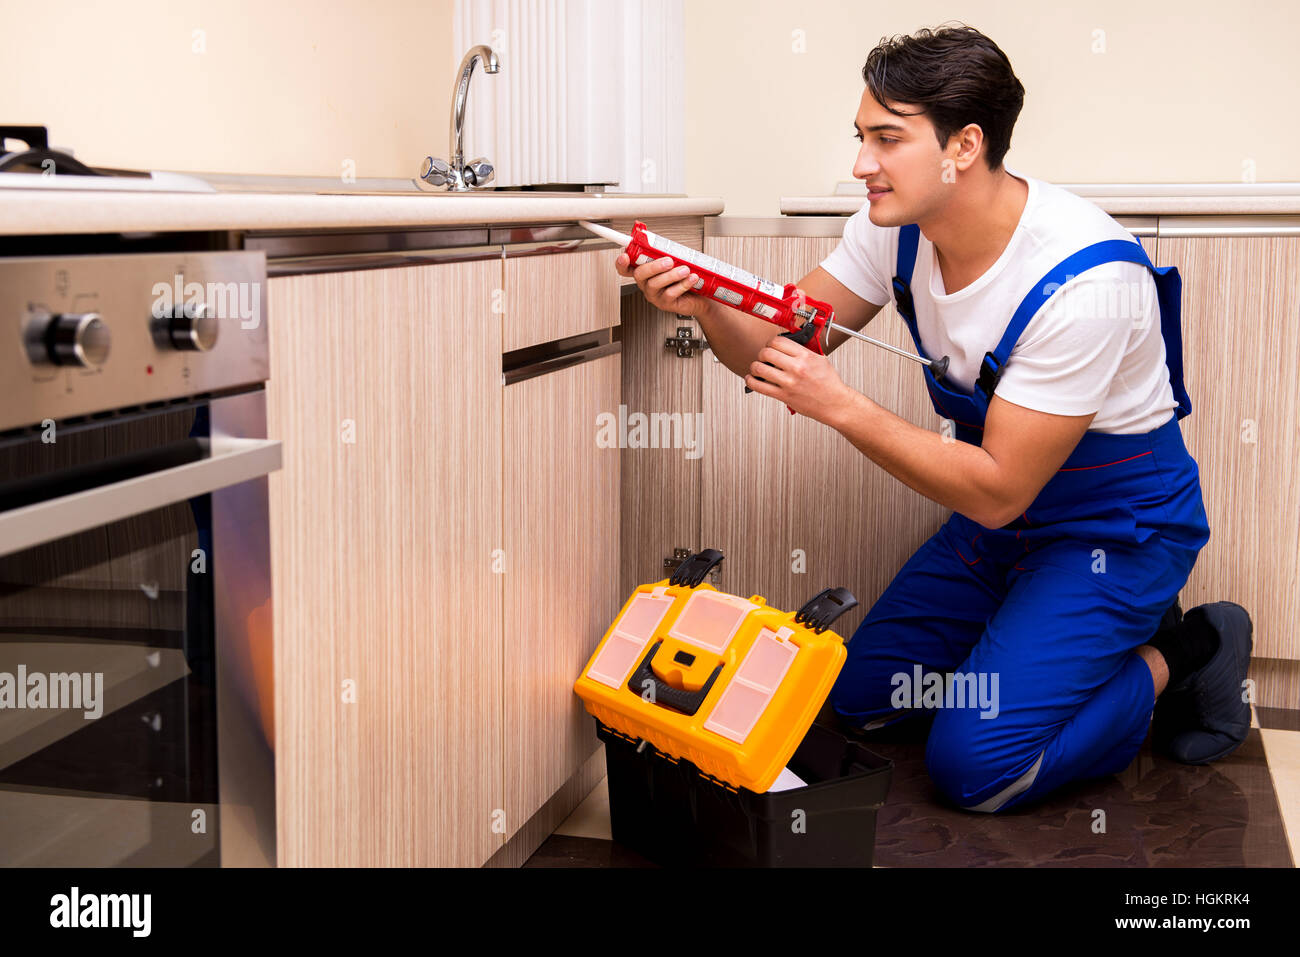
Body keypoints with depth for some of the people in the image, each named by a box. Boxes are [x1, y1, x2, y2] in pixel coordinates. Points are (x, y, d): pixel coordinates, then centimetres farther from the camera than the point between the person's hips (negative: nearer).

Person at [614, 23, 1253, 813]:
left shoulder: (1084, 278, -32)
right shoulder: (897, 227, -11)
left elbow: (998, 492, -29)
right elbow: (774, 347, -5)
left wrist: (839, 405, -34)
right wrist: (707, 305, -27)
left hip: (1119, 525, -7)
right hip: (1004, 512, 7)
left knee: (972, 763, -19)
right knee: (859, 695, 9)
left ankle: (1174, 662, 6)